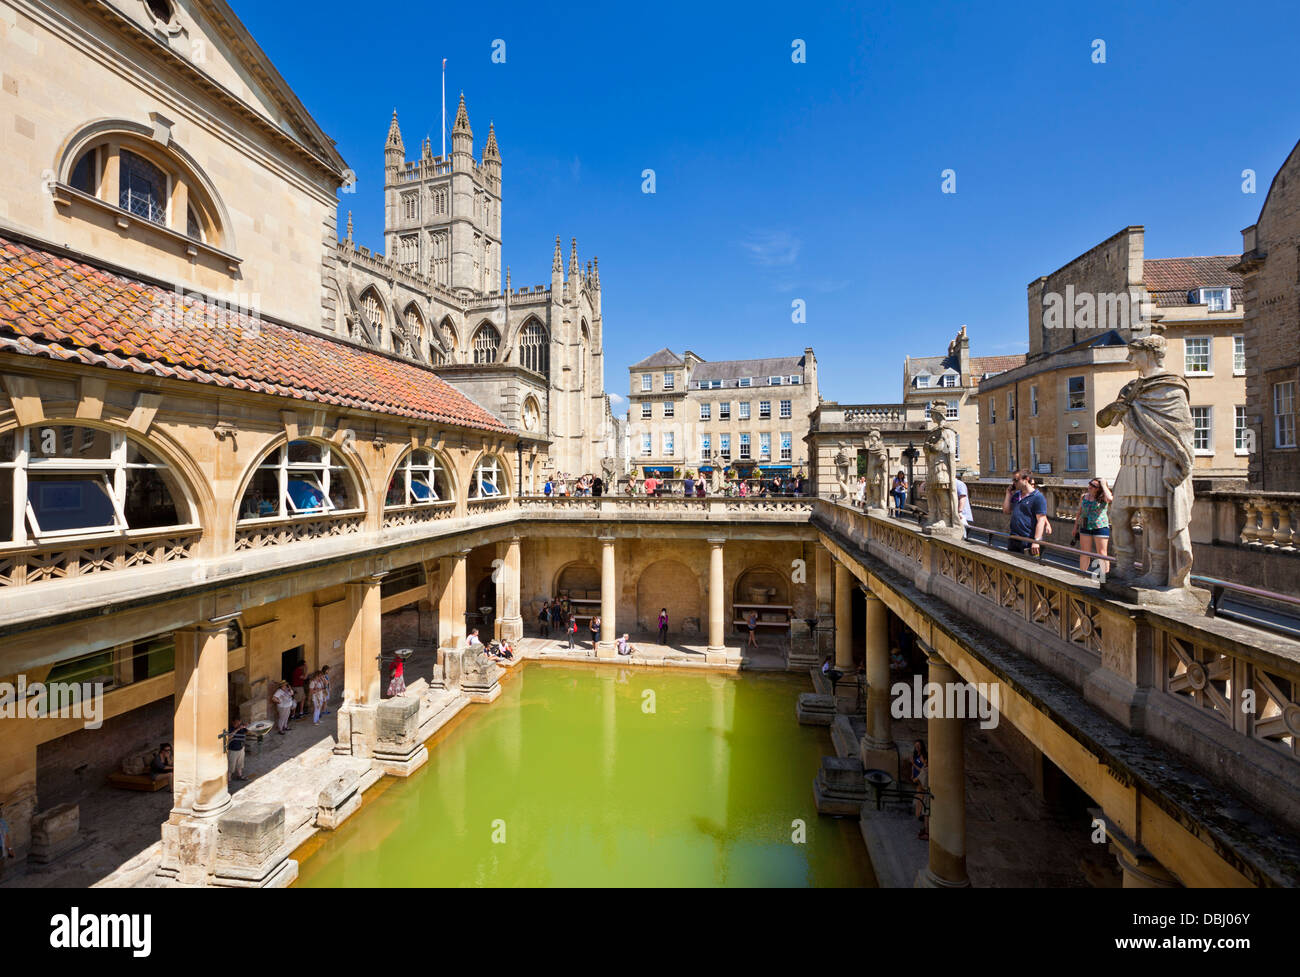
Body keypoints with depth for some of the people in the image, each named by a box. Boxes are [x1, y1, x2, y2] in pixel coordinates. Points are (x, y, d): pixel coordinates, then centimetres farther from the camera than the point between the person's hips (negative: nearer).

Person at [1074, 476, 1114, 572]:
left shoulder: (1102, 497, -8)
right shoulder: (1084, 496, 6)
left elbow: (1110, 499, -35)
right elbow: (1079, 512, 15)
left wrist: (1104, 485, -23)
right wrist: (1075, 527, 16)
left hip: (1100, 527, -5)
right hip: (1085, 527, 5)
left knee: (1101, 554, -1)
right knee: (1084, 553, 12)